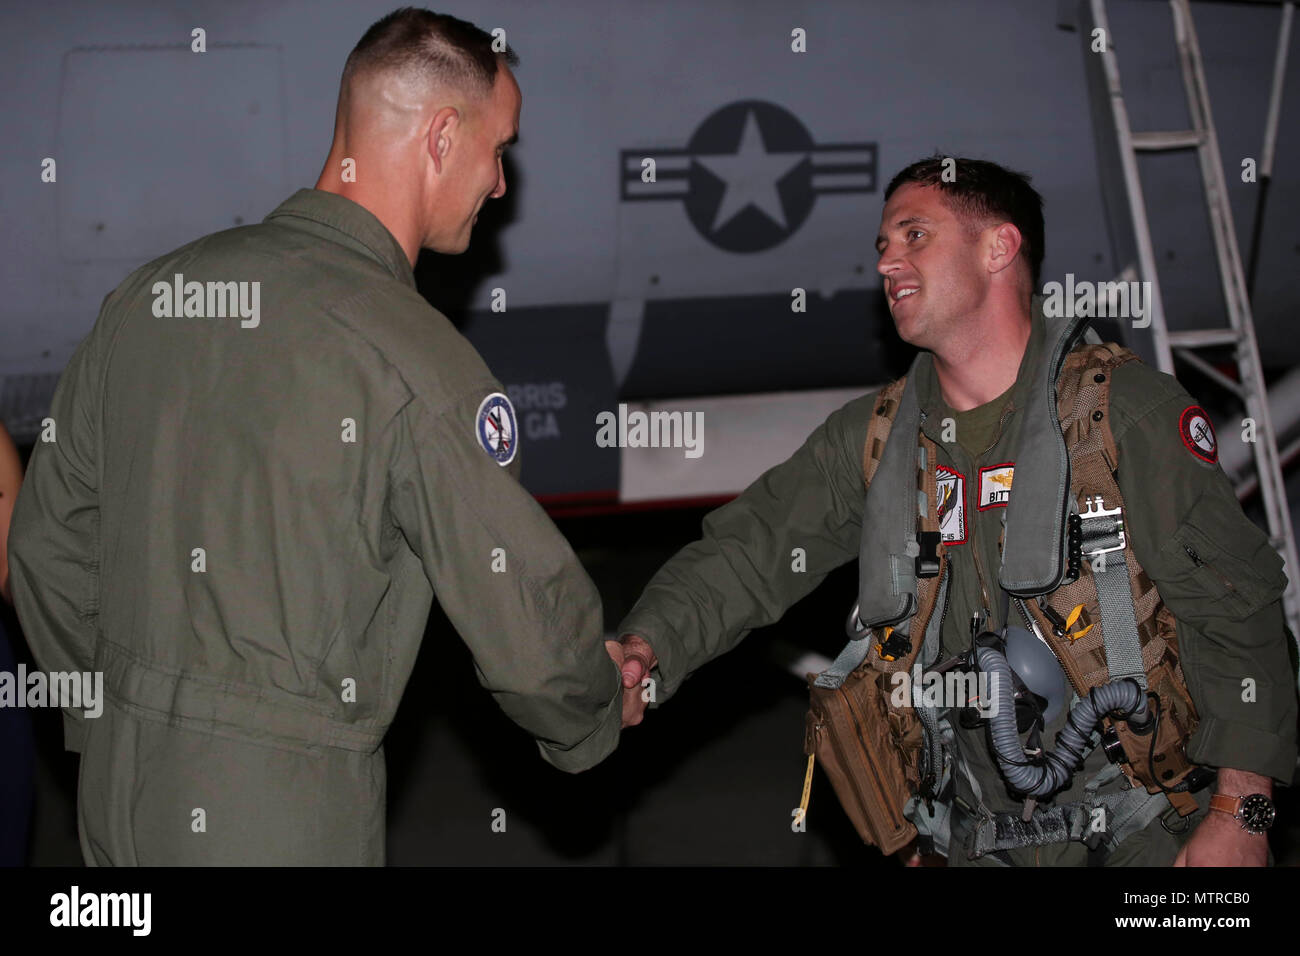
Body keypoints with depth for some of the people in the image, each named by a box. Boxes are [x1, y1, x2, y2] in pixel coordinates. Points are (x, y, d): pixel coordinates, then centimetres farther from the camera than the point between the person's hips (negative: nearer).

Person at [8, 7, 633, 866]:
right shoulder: (413, 355, -15)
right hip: (283, 817, -7)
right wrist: (598, 715, 8)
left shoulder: (149, 295, 5)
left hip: (119, 796, 7)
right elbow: (526, 625, -13)